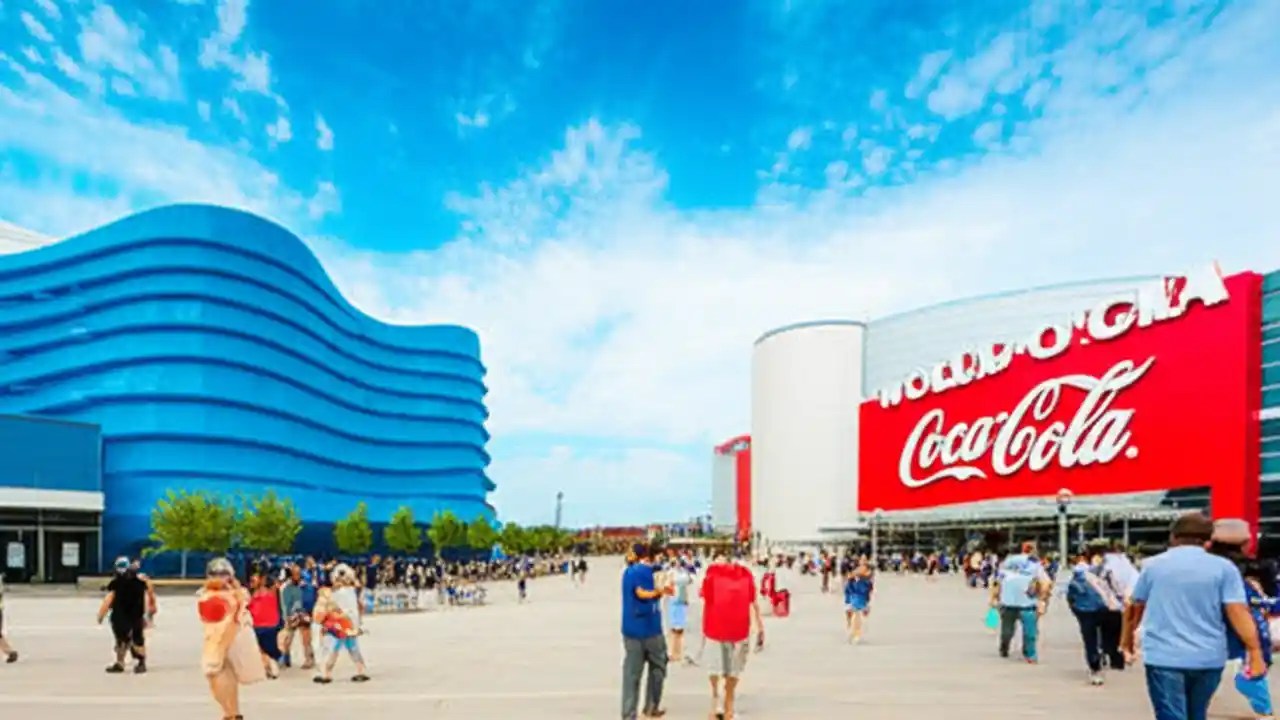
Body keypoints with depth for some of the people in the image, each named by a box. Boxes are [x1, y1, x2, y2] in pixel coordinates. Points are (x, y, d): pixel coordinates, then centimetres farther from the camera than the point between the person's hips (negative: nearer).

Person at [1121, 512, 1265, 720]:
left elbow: (1135, 607, 13)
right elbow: (1238, 612, -8)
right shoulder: (1224, 568, 0)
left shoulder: (1153, 565, 4)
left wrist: (1127, 638, 27)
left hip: (1164, 657, -2)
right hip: (1208, 658, 2)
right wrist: (1255, 653, -3)